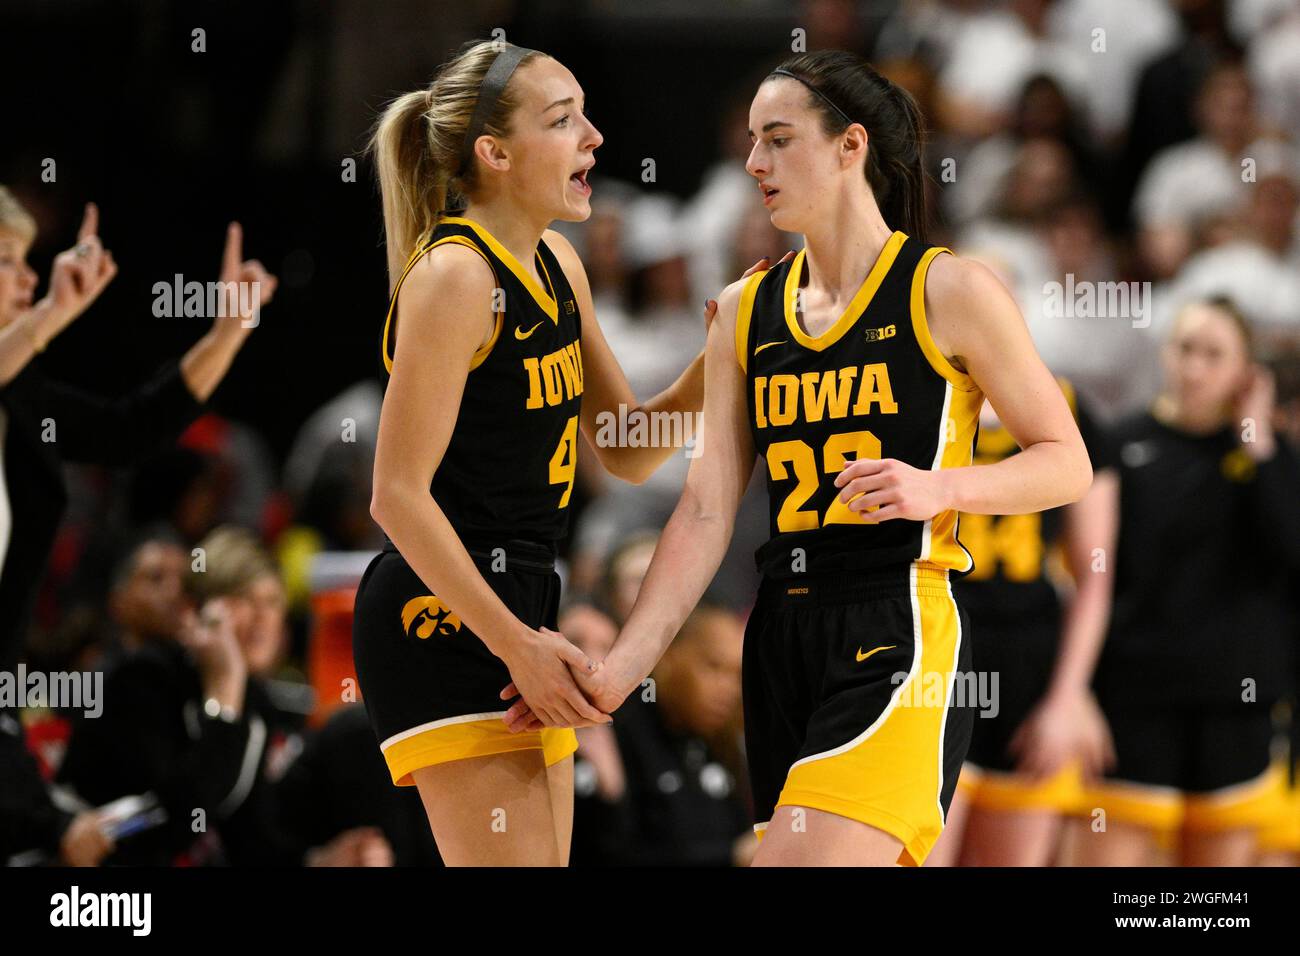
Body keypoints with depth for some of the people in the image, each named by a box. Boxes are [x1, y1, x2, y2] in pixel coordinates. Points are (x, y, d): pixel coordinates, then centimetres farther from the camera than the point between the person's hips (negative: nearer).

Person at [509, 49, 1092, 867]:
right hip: (783, 637, 6)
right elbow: (706, 512, 10)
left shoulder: (949, 293, -1)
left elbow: (1067, 463, 1)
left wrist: (938, 487, -16)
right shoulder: (744, 311, 14)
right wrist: (621, 672, 0)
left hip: (898, 635, -6)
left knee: (798, 861, -21)